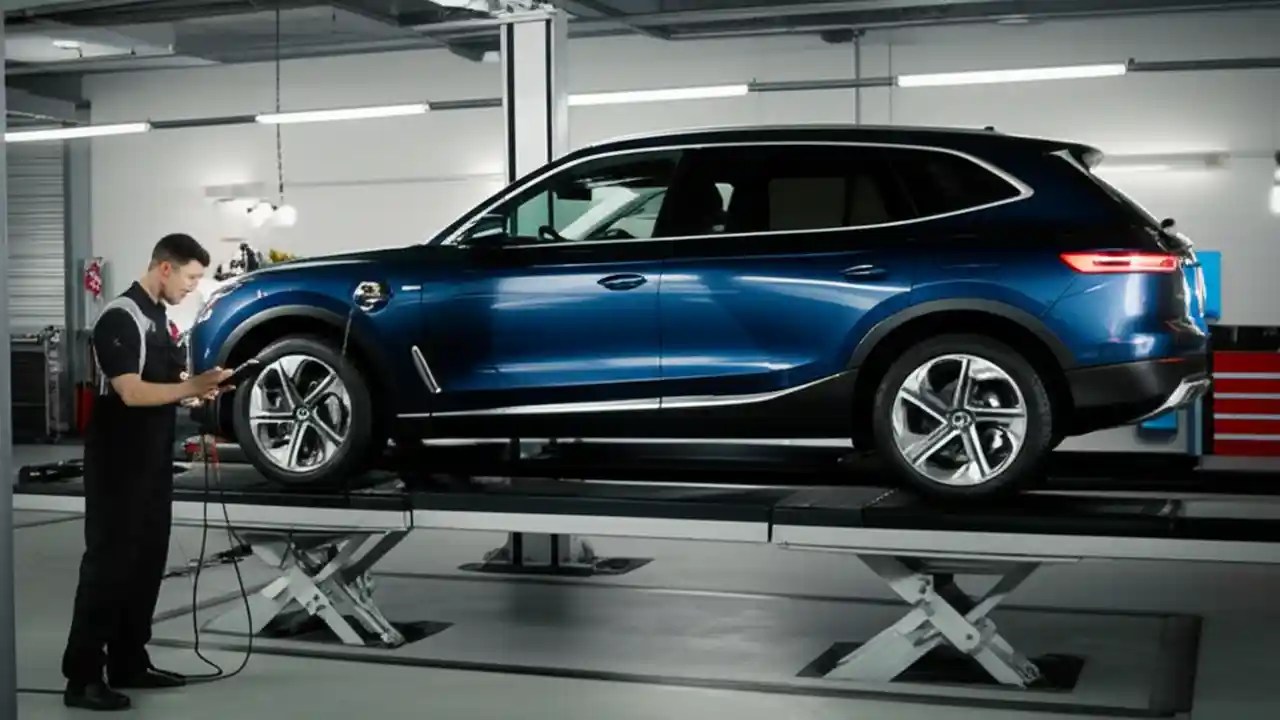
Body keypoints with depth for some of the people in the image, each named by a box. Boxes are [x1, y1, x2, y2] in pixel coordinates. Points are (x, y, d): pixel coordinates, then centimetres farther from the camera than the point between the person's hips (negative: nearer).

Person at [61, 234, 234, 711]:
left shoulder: (160, 316, 13)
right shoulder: (120, 317, -16)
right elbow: (131, 392, -24)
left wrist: (196, 391, 2)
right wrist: (192, 387, -25)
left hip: (153, 460, 9)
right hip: (118, 463, -9)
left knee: (147, 561, 11)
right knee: (108, 562, -7)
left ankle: (128, 663, 20)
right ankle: (82, 677, -2)